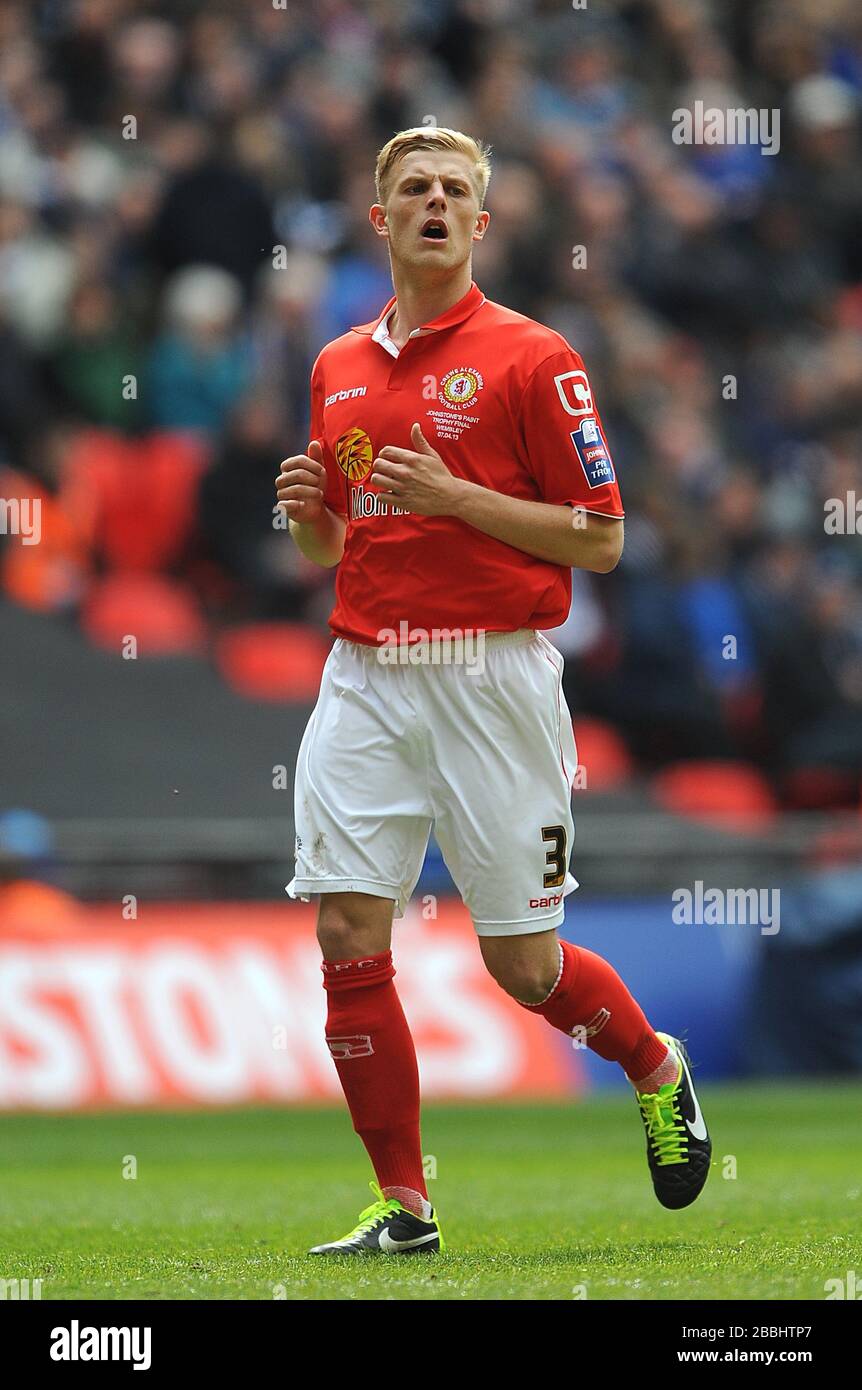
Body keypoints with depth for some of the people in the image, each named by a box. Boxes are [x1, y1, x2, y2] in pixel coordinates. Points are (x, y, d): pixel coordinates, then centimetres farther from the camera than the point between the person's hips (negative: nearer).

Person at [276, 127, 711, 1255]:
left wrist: (456, 496, -16)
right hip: (365, 677, 5)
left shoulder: (530, 357, -4)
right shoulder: (339, 368, 14)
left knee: (521, 961, 1)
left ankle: (657, 1071, 31)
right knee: (349, 937, -6)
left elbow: (600, 538, -7)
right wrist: (308, 512, 1)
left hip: (491, 682, -5)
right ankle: (404, 1206, 3)